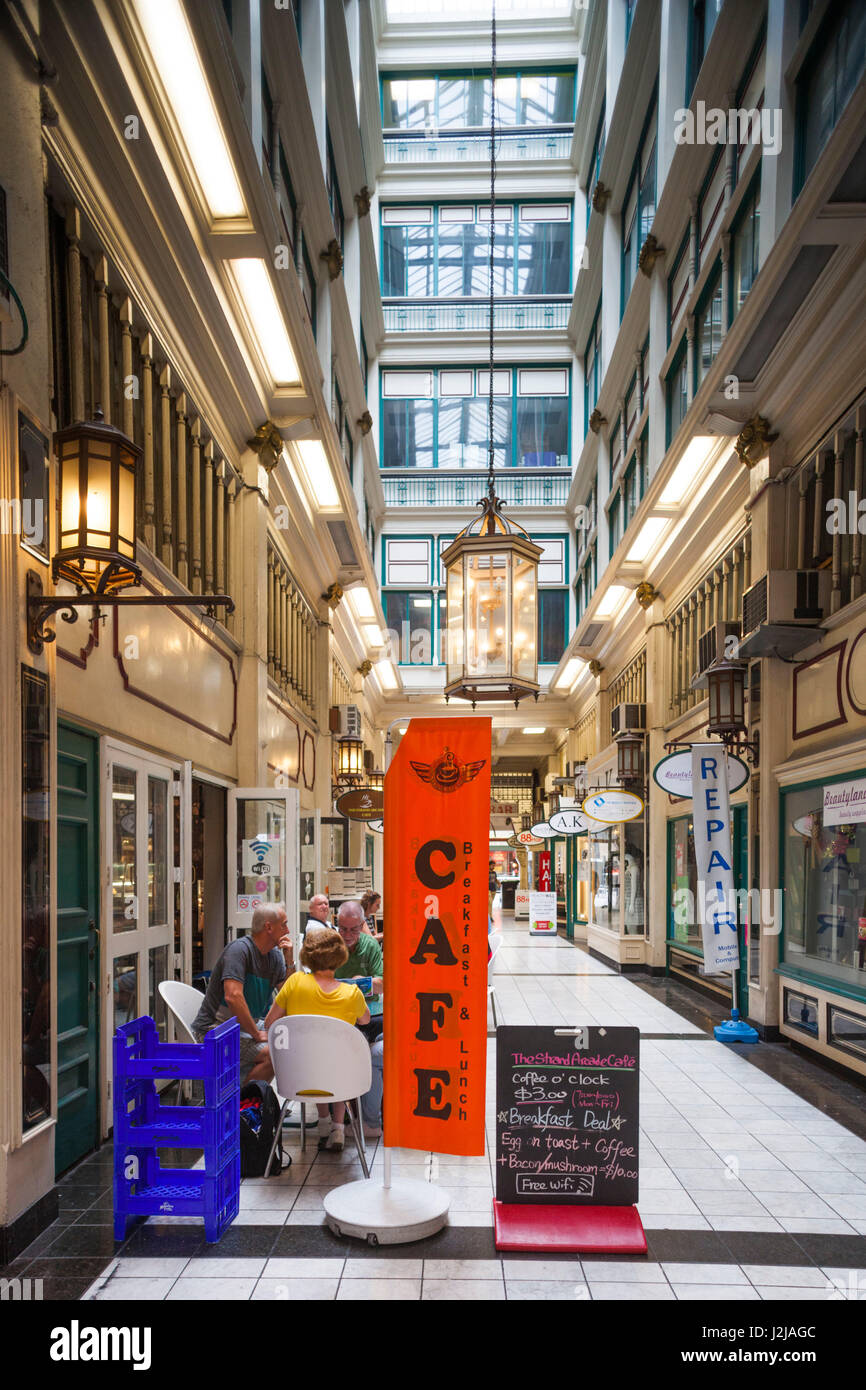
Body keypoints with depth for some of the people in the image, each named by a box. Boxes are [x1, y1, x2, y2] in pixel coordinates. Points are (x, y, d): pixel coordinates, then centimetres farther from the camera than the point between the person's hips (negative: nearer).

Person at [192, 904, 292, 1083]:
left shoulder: (275, 956, 7)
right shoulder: (239, 949, -18)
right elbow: (233, 996, -29)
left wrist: (289, 961, -7)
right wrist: (256, 1034, -23)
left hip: (247, 1024, 9)